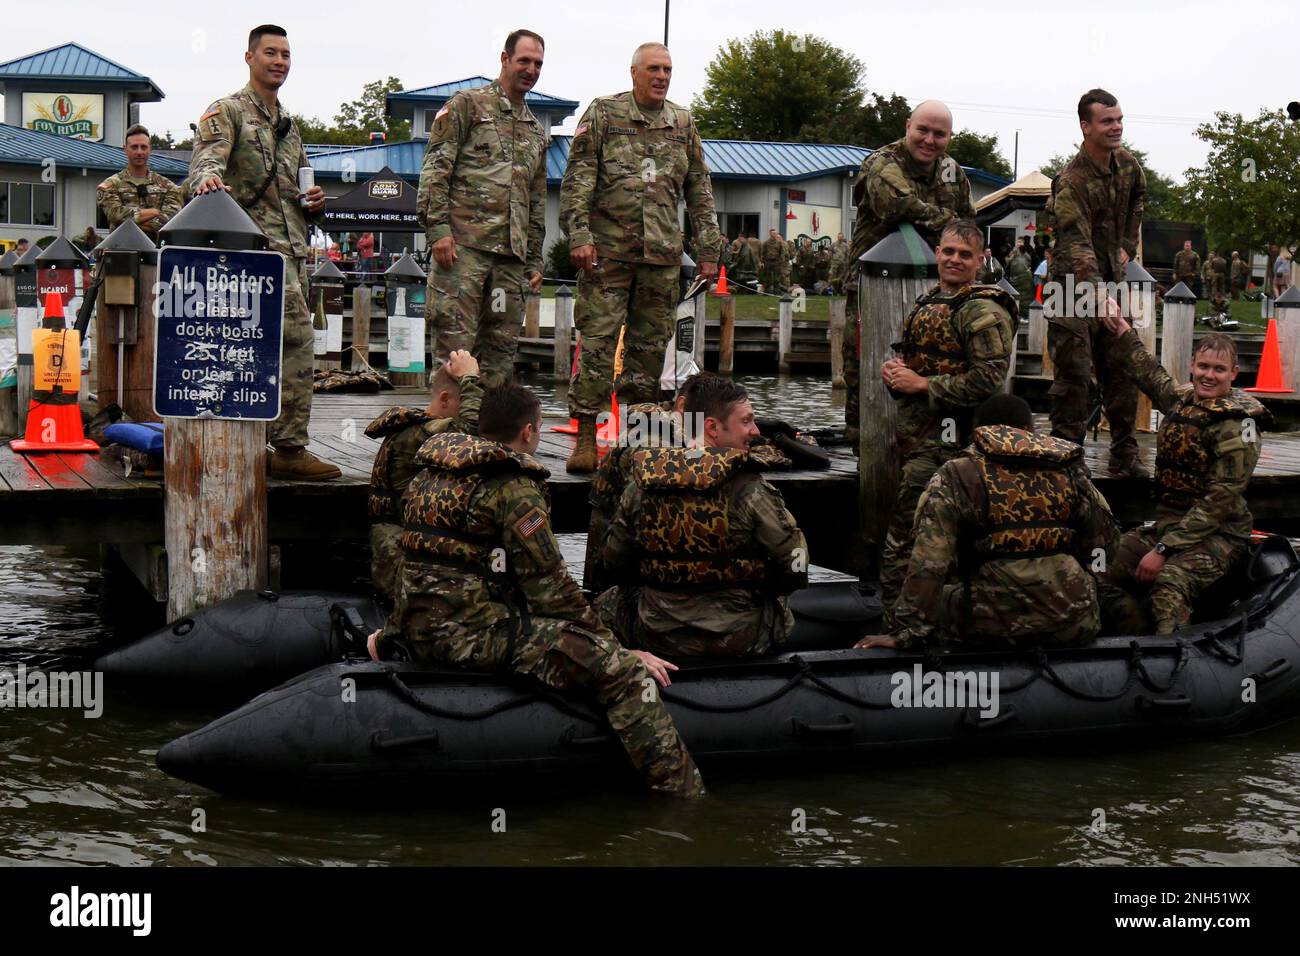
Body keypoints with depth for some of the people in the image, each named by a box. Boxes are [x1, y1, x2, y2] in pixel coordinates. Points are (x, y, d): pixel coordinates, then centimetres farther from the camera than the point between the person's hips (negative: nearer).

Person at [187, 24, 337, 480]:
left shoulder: (289, 125, 24)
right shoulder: (227, 111, 0)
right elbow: (206, 158, -17)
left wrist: (314, 203, 7)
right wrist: (208, 177, -41)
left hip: (292, 249, 9)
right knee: (295, 341, -18)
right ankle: (290, 448, -16)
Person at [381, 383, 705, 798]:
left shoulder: (427, 473, 13)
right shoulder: (513, 487, -12)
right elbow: (549, 586, -14)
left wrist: (391, 630, 35)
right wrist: (615, 647, -8)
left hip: (419, 634, 10)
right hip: (475, 635, -10)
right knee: (623, 668, -16)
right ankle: (689, 800, -21)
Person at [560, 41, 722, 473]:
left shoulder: (683, 123, 14)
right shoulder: (603, 113, 3)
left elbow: (699, 190, 18)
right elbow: (577, 178, -3)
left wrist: (708, 248, 13)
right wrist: (578, 234, -13)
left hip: (662, 255, 4)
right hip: (608, 250, -4)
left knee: (651, 345, 5)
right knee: (598, 342, -7)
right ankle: (585, 438, -2)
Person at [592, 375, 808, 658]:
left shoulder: (638, 488, -6)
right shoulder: (751, 491, -17)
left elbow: (613, 563, 4)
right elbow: (795, 567, -13)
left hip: (655, 635, 2)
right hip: (739, 638, -2)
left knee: (606, 602, 32)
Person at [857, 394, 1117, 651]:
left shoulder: (955, 477, -2)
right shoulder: (1070, 471, 9)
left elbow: (928, 563, -11)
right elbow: (1103, 538, 17)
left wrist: (907, 633, -13)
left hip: (993, 625, -4)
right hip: (1073, 624, 4)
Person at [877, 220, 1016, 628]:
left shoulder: (983, 312, -10)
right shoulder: (927, 304, 18)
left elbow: (989, 380, -20)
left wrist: (922, 384, -17)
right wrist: (894, 373, 7)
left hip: (943, 442, -9)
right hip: (913, 437, 9)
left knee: (901, 547, -11)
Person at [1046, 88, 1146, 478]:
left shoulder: (1126, 163, 3)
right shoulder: (1070, 181, -20)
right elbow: (1077, 243, -30)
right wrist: (1098, 290, -43)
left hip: (1112, 280, 7)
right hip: (1074, 285, -7)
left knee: (1123, 371, 6)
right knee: (1073, 371, -7)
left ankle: (1124, 456, 13)